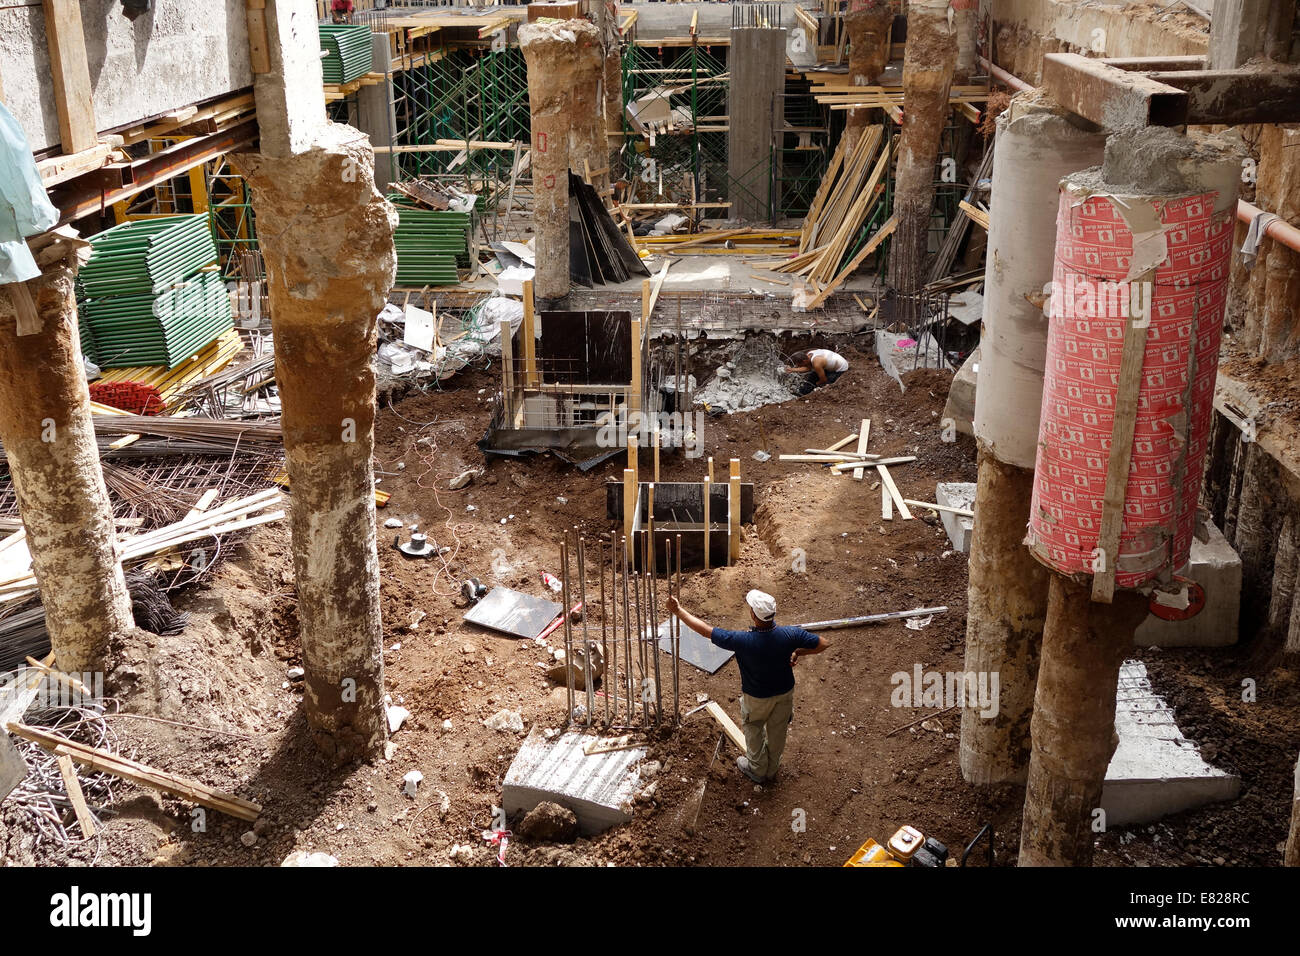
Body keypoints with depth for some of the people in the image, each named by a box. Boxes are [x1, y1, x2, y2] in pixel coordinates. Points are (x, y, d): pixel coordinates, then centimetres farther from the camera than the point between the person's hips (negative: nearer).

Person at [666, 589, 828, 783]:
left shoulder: (742, 641, -37)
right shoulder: (790, 634, -31)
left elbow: (705, 630, -29)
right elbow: (823, 644, -18)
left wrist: (678, 610, -19)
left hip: (757, 697, -3)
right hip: (784, 693, 3)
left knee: (754, 730, 27)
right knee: (777, 731, 26)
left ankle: (757, 769, 47)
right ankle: (771, 769, 49)